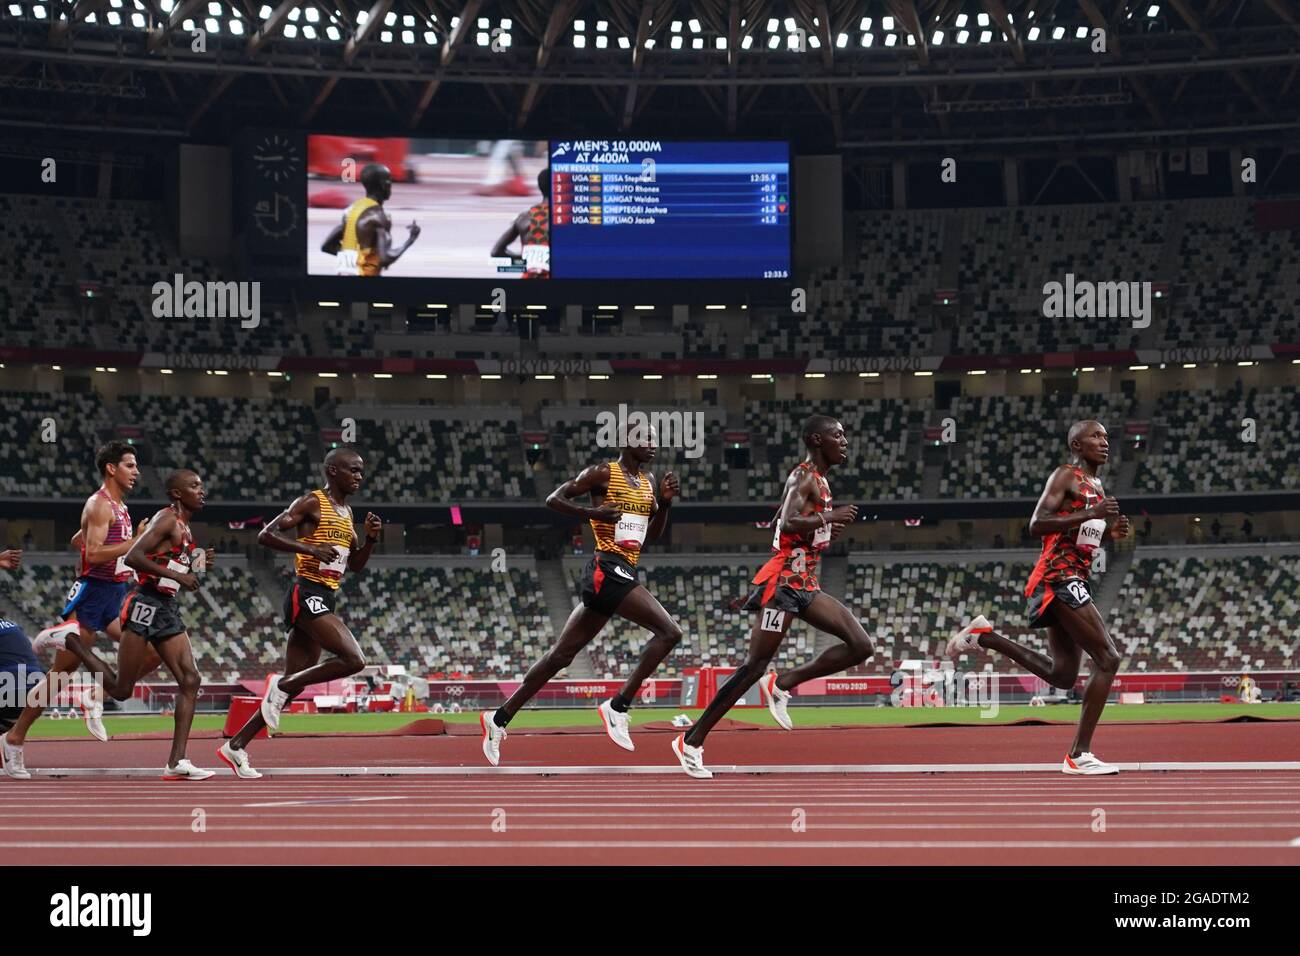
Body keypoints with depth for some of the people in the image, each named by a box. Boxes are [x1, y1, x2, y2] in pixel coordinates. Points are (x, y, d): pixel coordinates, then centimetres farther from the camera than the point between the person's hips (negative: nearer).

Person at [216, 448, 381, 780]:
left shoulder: (347, 513, 20)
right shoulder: (311, 503, -6)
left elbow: (355, 564, 27)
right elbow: (265, 535, -13)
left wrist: (371, 539, 8)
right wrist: (310, 547, -22)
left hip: (325, 601, 9)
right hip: (307, 594, -9)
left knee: (294, 685, 8)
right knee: (353, 660, -22)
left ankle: (235, 746, 12)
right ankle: (281, 686, -8)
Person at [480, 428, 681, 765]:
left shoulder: (647, 481, 19)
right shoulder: (604, 472, -4)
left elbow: (654, 534, 22)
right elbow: (554, 499, -4)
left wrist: (665, 501, 6)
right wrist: (594, 512, -18)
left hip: (624, 573, 9)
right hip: (607, 569, -9)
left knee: (563, 654, 10)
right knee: (669, 632, -19)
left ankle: (499, 718, 16)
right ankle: (618, 705, -15)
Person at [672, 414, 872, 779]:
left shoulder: (819, 480, 18)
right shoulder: (804, 477, -11)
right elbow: (788, 523, -28)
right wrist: (830, 517, -18)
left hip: (806, 585, 9)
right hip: (783, 581, -9)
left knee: (861, 646, 0)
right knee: (755, 665, -10)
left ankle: (782, 684, 5)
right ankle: (691, 741, -4)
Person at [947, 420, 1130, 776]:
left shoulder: (1097, 487, 21)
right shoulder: (1065, 476, -6)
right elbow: (1037, 524, -16)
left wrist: (1110, 532, 9)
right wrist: (1089, 514, -22)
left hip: (1072, 579, 10)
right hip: (1057, 577, -10)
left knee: (1062, 674, 12)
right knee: (1107, 659, -13)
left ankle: (983, 637, 15)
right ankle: (1079, 755, -12)